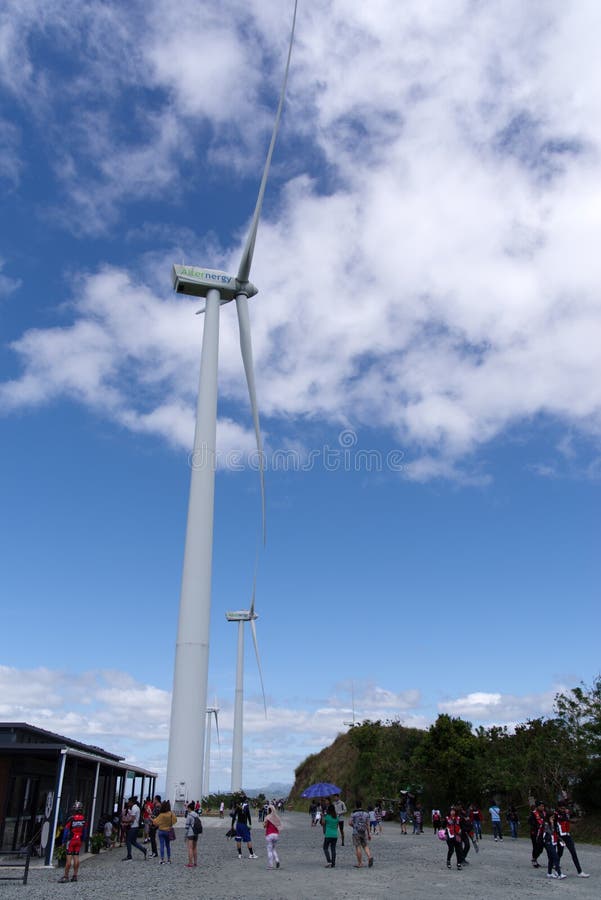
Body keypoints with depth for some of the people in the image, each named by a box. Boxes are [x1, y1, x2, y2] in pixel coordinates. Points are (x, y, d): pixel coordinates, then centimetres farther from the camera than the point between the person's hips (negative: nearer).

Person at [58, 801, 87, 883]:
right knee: (76, 857, 9)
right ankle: (75, 875, 12)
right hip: (79, 840, 5)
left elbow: (66, 830, -10)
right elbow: (85, 831, 9)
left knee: (69, 857, -3)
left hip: (71, 840, -5)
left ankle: (66, 876, -2)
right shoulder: (84, 819, 2)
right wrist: (83, 840, 18)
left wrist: (64, 840, 0)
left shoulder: (71, 819, -13)